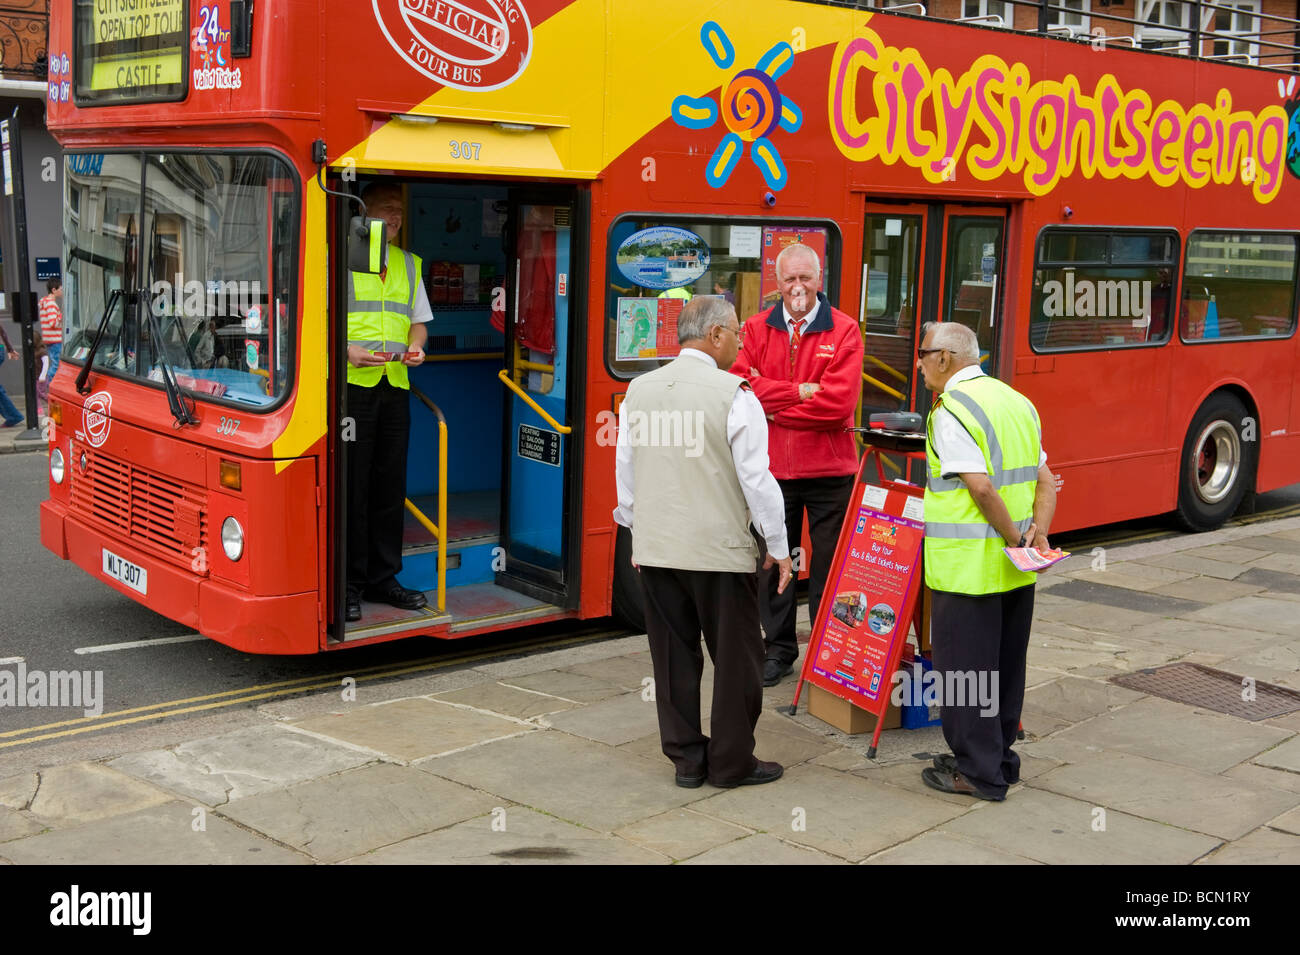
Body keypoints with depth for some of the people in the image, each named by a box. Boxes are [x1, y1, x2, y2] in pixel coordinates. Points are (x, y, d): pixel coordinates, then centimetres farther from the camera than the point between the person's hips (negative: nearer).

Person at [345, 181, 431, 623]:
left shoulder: (409, 264, 17)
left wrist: (415, 345, 1)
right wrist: (349, 350, -18)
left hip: (395, 383, 5)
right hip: (351, 383, -5)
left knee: (391, 486, 8)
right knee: (352, 485, -2)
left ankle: (383, 578, 18)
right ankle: (349, 583, 5)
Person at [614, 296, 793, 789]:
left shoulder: (639, 390, 5)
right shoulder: (733, 395, -12)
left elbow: (625, 467, 11)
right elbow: (755, 477, -11)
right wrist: (778, 546, -1)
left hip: (654, 547, 6)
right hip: (720, 550, -5)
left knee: (674, 656, 13)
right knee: (736, 656, 8)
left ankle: (686, 758, 21)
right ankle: (732, 762, 16)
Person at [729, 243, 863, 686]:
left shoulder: (844, 331, -4)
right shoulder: (757, 329, 5)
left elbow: (838, 404, -16)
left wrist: (772, 409, -11)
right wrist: (798, 393, -17)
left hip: (829, 471, -2)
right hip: (772, 467, 3)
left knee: (829, 567, 6)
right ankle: (779, 649, 26)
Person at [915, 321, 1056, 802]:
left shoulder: (952, 410, -14)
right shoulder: (1017, 401, 13)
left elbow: (981, 488, -23)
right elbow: (1046, 480, 10)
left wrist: (1015, 538, -11)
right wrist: (1038, 531, 0)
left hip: (968, 565, -8)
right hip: (1014, 568, 9)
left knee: (964, 668, 2)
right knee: (1005, 666, 17)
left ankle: (979, 772, 9)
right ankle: (1000, 758, 28)